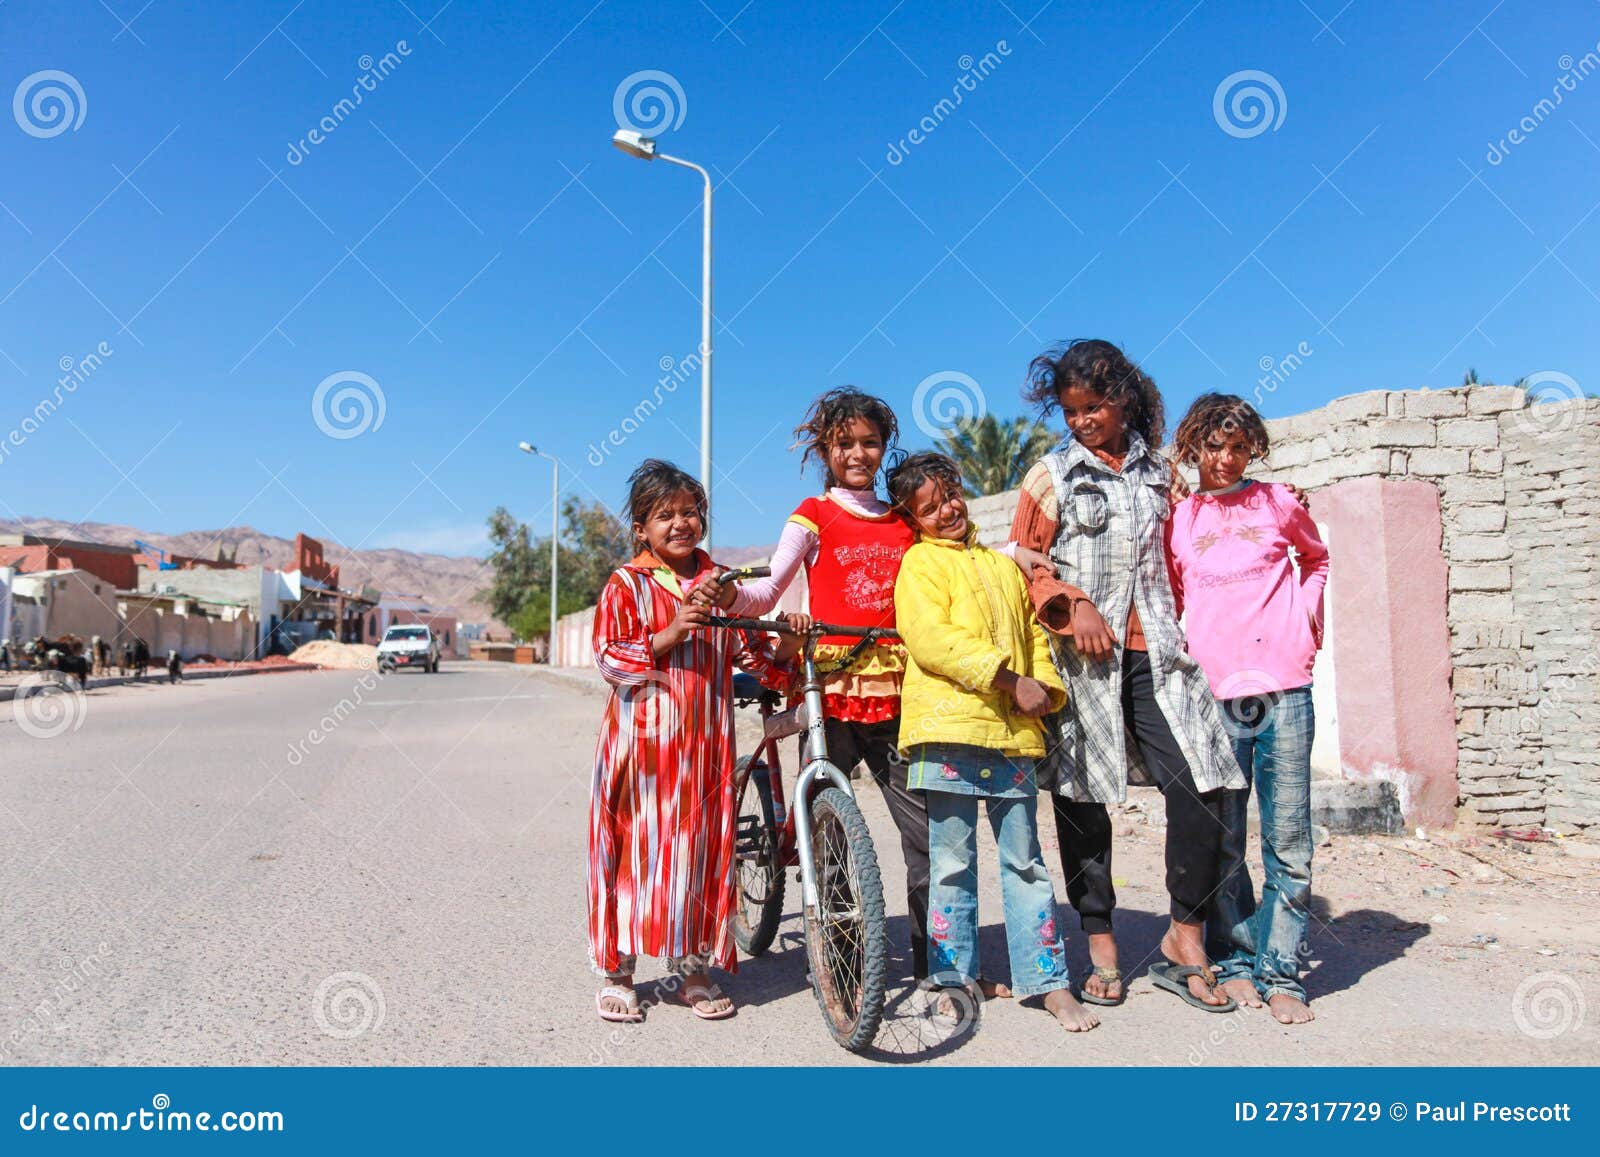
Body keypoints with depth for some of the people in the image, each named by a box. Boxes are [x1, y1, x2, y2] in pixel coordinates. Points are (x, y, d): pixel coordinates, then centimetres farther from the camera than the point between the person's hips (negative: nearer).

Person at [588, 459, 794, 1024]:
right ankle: (617, 972, 17)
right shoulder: (626, 584, 1)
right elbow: (608, 658, -8)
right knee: (633, 846, 2)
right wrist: (669, 635, -19)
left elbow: (753, 654, 12)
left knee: (700, 846, 7)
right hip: (641, 737, -3)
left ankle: (692, 967, 21)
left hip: (704, 741, 3)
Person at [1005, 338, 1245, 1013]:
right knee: (1083, 799, 3)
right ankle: (1101, 948, 18)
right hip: (1080, 657, -2)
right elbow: (1024, 561, 3)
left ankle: (1184, 941, 10)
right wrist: (1072, 604, -12)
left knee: (1199, 787, -9)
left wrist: (1177, 625, 10)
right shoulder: (1052, 476, 7)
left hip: (1152, 653, 2)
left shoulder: (1159, 475, 16)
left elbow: (1173, 561, 21)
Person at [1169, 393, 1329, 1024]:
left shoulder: (1277, 502, 8)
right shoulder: (1177, 518, 8)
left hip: (1283, 689, 0)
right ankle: (1233, 962, 18)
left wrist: (1307, 618, 12)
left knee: (1289, 840, 1)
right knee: (1222, 842, 5)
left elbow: (1316, 559, 26)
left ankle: (1281, 972, 12)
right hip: (1213, 693, 0)